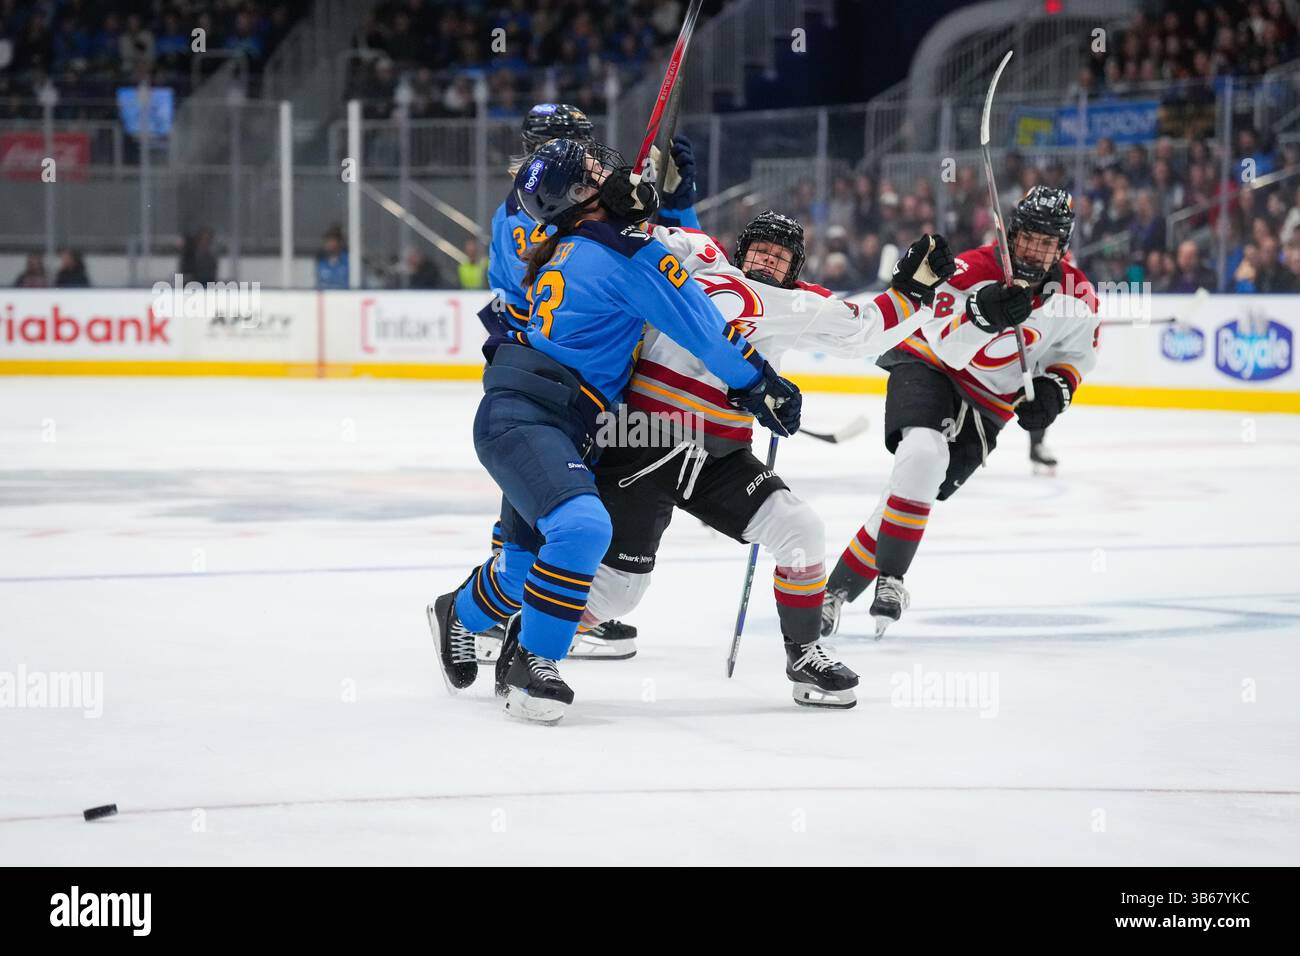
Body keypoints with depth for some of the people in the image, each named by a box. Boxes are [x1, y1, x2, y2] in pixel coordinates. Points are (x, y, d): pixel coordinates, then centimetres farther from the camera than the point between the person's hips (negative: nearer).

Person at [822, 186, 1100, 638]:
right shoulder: (973, 270, -21)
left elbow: (1077, 351, 10)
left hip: (987, 405, 4)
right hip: (927, 367, -4)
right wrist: (983, 314, -48)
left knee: (911, 495, -3)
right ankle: (890, 579, -23)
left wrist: (1055, 388, -9)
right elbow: (946, 345, -29)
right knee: (924, 453, -32)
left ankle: (841, 586, 6)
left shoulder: (1076, 295, -7)